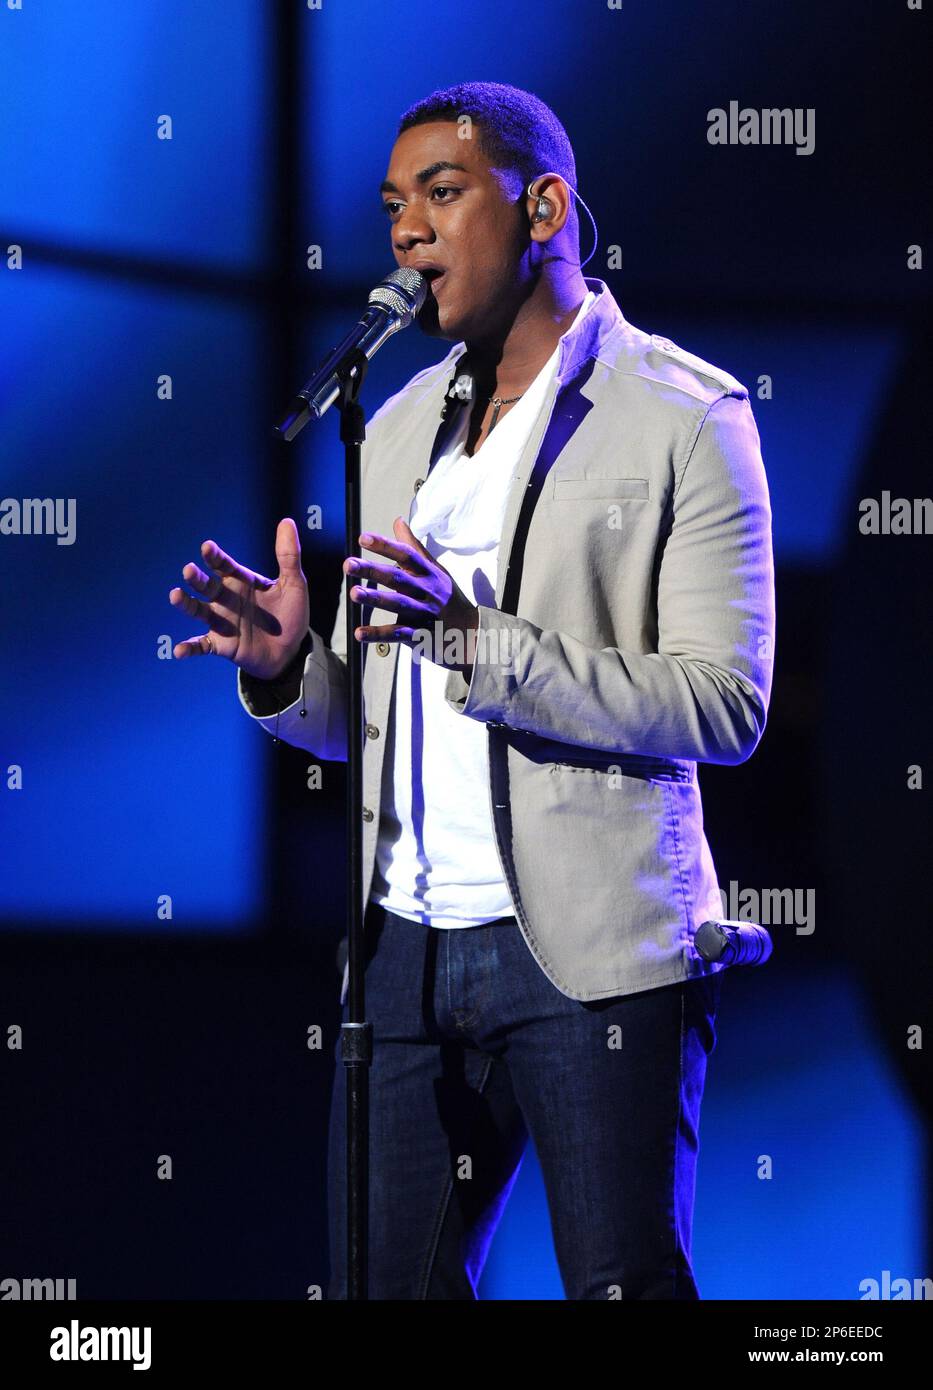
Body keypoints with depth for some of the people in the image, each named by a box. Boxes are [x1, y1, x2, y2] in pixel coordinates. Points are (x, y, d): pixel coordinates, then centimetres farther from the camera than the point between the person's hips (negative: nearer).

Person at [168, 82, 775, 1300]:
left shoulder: (683, 415, -4)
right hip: (409, 949, 6)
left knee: (624, 1286, -3)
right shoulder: (402, 427, 16)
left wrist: (475, 641, -21)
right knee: (385, 1286, 8)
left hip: (592, 957, -6)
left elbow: (726, 705, -13)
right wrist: (286, 668, -3)